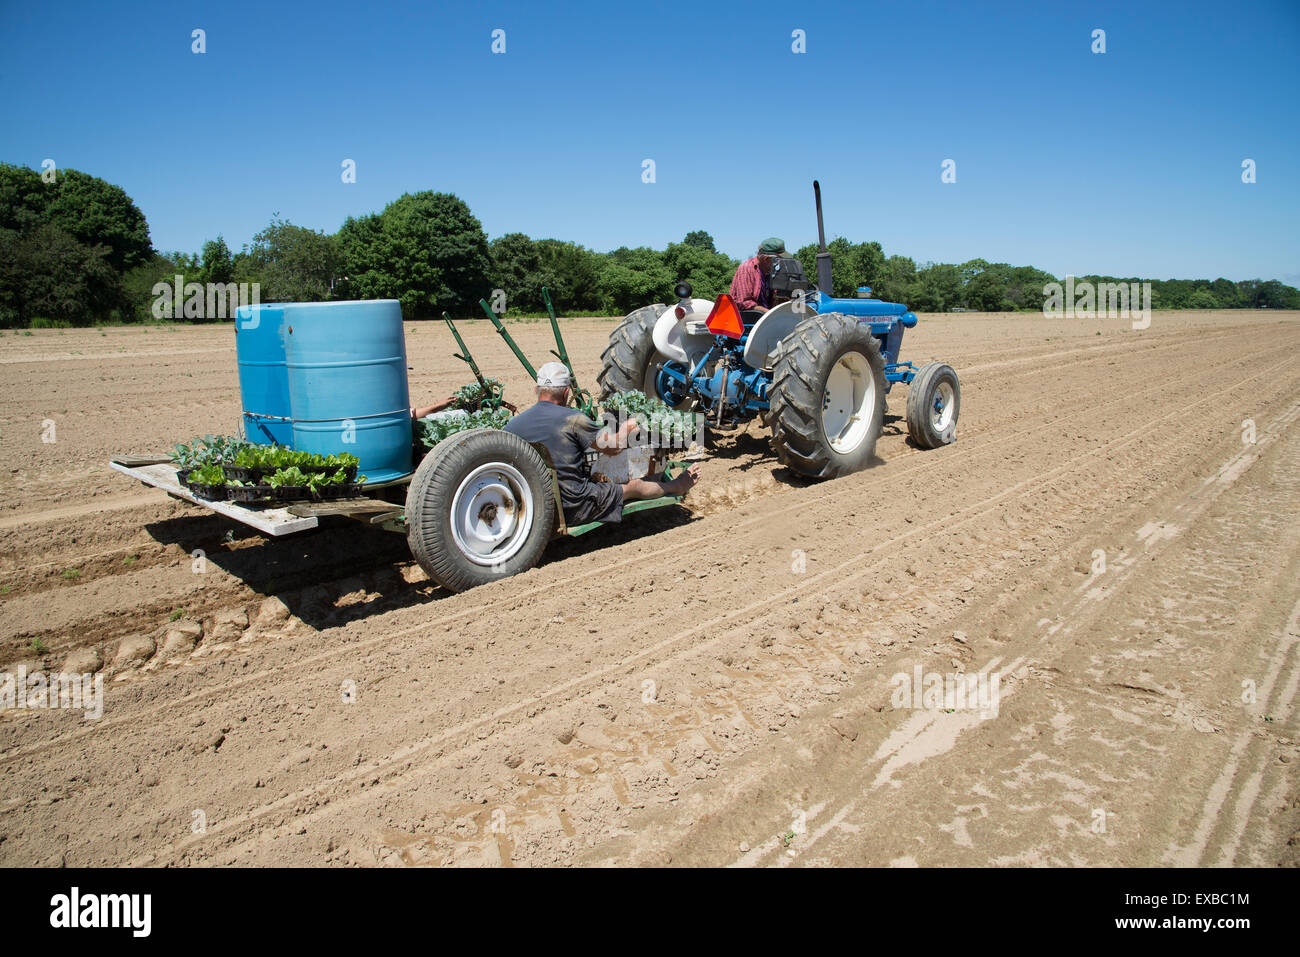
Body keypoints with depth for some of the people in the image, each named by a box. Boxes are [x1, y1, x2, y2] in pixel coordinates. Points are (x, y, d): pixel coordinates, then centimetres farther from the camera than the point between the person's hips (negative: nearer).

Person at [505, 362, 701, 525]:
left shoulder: (512, 425, -3)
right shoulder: (572, 419, -16)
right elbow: (613, 447, -4)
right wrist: (627, 428, 18)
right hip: (574, 509, -5)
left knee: (598, 479, 29)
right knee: (633, 486, 18)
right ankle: (675, 486, 44)